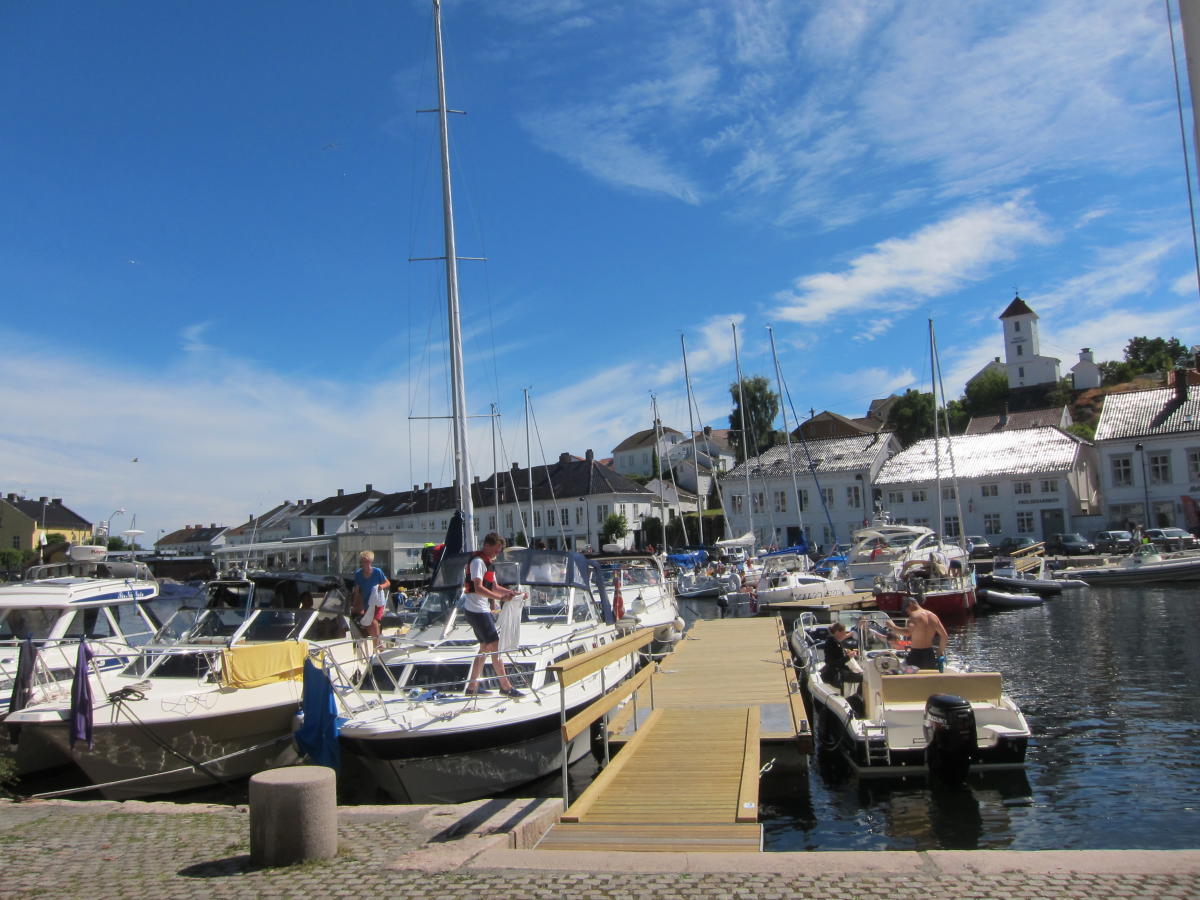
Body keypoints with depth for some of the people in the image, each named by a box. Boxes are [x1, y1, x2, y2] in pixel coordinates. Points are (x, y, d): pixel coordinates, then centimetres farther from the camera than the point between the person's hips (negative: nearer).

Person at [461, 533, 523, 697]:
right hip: (477, 610, -11)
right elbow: (478, 588, -25)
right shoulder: (478, 562, -14)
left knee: (485, 648, 14)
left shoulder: (488, 563, 18)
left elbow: (493, 586, 24)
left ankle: (472, 687, 19)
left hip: (483, 610, 11)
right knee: (495, 647, -8)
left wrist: (510, 592, 9)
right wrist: (500, 598, -32)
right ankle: (506, 686, -4)